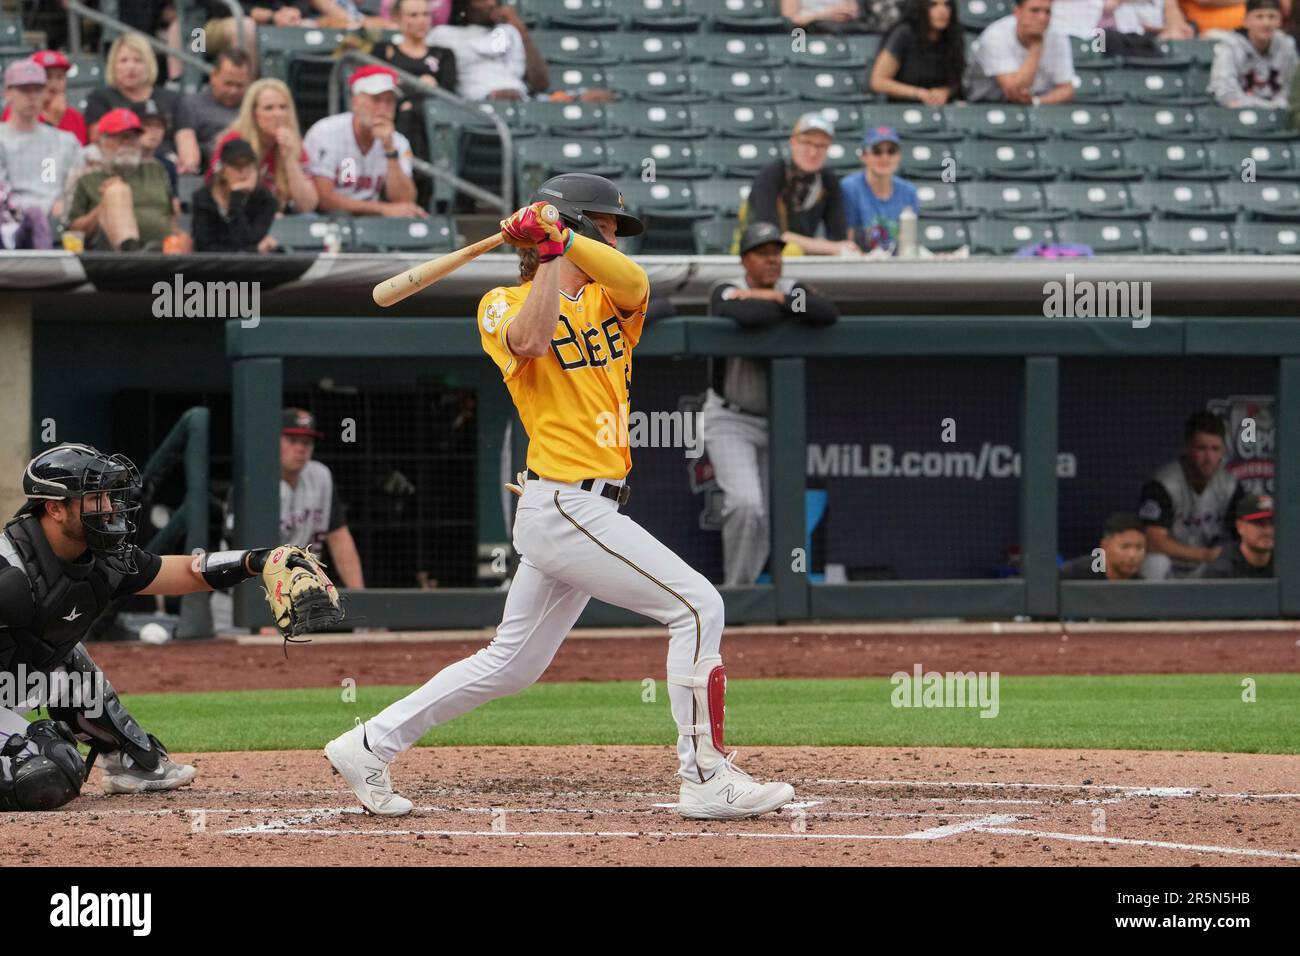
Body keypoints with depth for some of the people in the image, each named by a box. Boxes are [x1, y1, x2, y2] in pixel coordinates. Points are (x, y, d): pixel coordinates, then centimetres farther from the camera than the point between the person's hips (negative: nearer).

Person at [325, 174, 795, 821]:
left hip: (584, 511, 8)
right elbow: (529, 340, -24)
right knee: (696, 605, -13)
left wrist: (561, 234, -19)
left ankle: (369, 747, 22)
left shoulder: (607, 300, 16)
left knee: (510, 665, 14)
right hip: (566, 507, -8)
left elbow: (634, 281, -8)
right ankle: (706, 780, -11)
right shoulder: (503, 305, -1)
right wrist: (552, 253, -17)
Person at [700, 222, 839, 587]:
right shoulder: (726, 292, -10)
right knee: (746, 505, -21)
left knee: (767, 518, 7)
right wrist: (791, 308, -17)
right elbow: (746, 317, -34)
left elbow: (828, 313, -19)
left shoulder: (794, 290, 2)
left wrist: (775, 298, -19)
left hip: (777, 421, 5)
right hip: (730, 421, -5)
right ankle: (735, 592, -10)